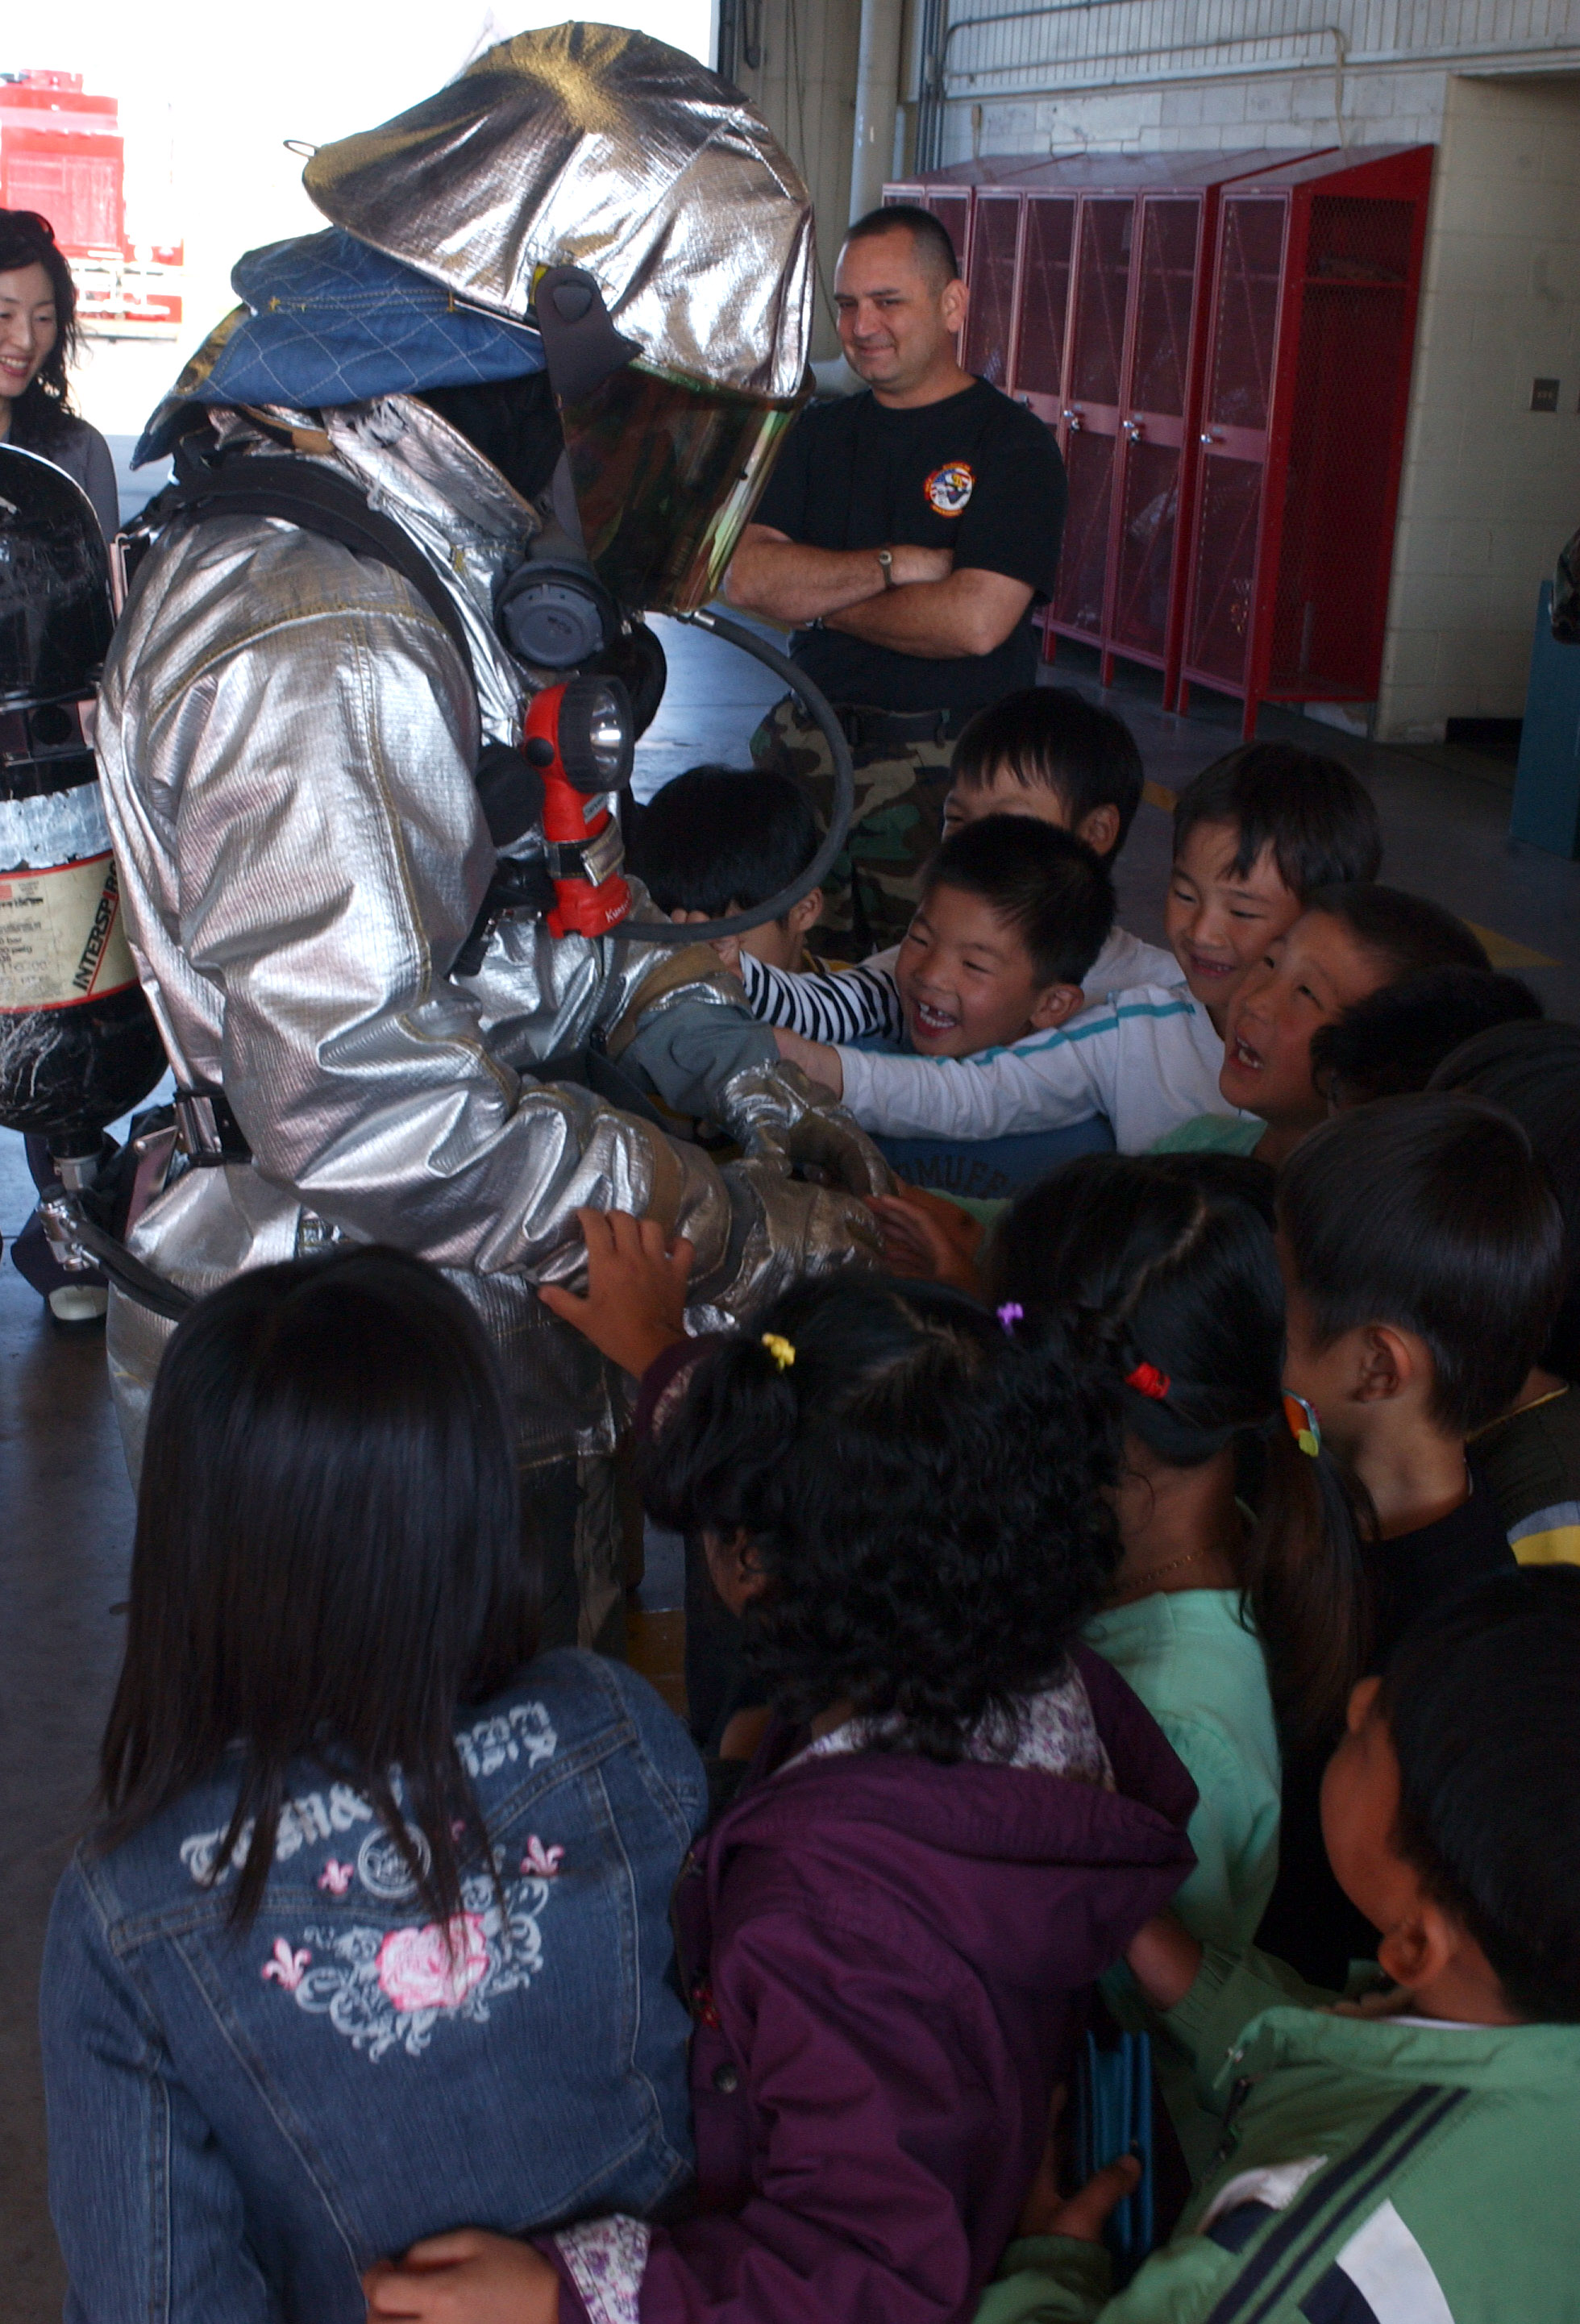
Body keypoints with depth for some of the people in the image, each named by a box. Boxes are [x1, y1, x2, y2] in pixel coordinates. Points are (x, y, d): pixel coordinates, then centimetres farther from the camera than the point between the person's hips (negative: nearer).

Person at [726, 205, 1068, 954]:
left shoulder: (1014, 444, -4)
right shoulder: (817, 433, 13)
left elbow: (975, 620, -17)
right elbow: (746, 575, 0)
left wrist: (818, 599, -5)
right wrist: (893, 565, -11)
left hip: (946, 777, -5)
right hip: (806, 747, 5)